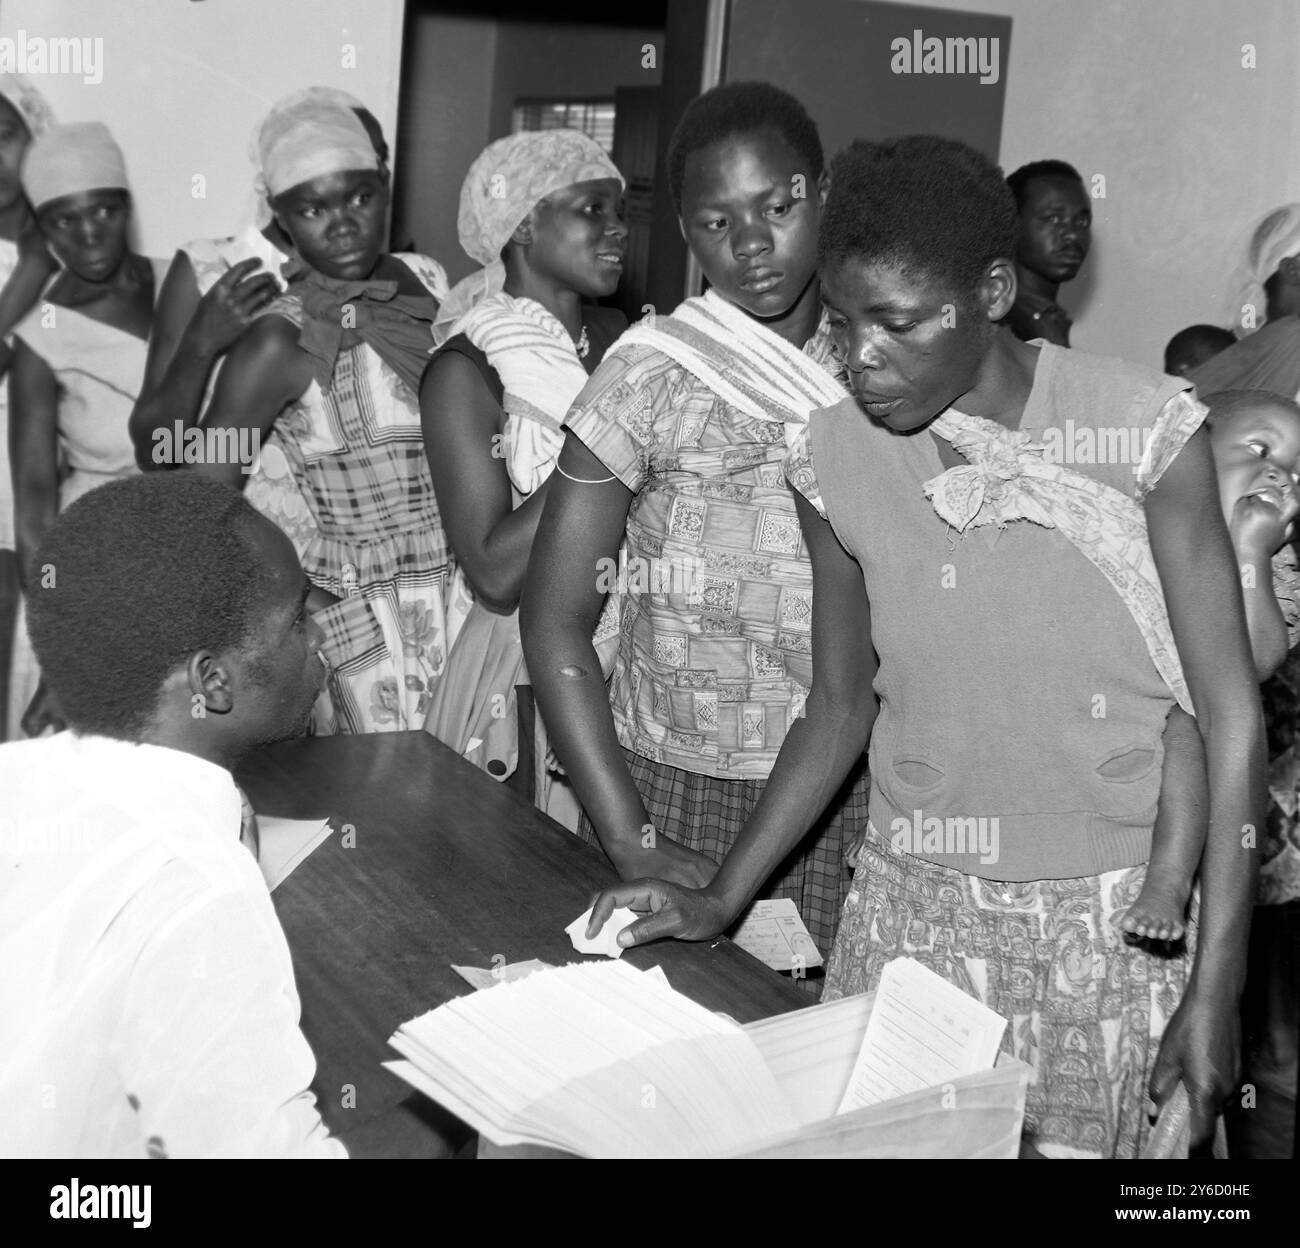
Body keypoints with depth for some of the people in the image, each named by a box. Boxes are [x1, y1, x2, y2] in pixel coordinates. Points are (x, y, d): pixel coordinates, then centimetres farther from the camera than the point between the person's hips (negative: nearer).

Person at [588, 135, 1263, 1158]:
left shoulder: (1141, 428, -12)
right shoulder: (836, 460, -2)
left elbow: (1231, 716, -9)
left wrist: (1215, 993, -12)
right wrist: (719, 902, 4)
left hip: (1119, 920, -2)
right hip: (912, 911, 3)